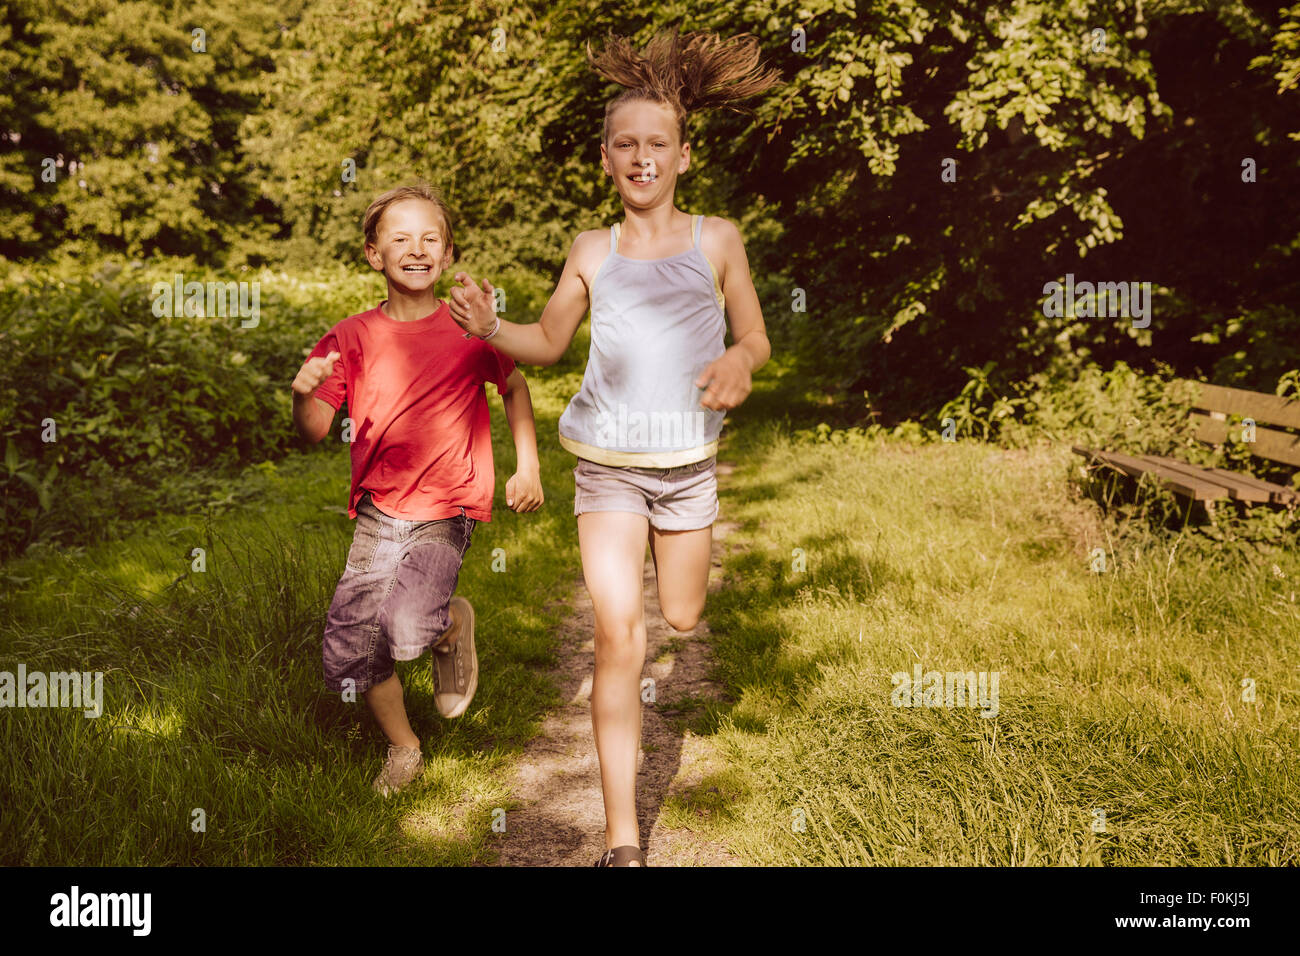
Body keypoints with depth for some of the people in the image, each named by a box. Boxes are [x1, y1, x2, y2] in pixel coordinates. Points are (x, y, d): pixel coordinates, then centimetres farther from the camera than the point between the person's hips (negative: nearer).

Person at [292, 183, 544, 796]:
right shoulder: (352, 338, -1)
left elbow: (513, 387, 15)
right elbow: (315, 430, -4)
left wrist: (528, 466, 6)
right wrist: (304, 393, -26)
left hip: (445, 514, -2)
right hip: (376, 515, 3)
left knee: (405, 631, -24)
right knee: (345, 656, 0)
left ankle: (454, 623, 14)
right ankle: (403, 750, 27)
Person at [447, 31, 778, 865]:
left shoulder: (716, 240, 0)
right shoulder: (593, 252, 2)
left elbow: (757, 339, 5)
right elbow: (549, 343, 13)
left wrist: (739, 362, -18)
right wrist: (489, 326, -6)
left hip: (687, 462, 1)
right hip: (608, 464, -1)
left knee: (683, 618, 15)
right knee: (619, 631, -11)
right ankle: (622, 837, -4)